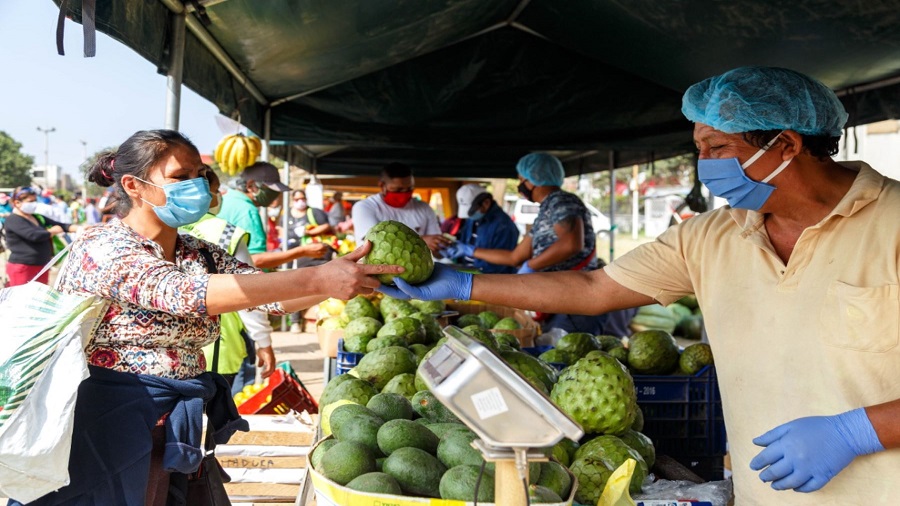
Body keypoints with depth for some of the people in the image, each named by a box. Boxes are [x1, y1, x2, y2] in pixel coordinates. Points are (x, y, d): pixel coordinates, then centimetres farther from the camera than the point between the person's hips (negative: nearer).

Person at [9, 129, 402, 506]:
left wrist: (340, 274, -23)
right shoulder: (101, 247, -14)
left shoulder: (202, 255, 8)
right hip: (104, 424, -6)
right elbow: (181, 294, -30)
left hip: (176, 430, 6)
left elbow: (272, 297, -2)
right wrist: (316, 279, -37)